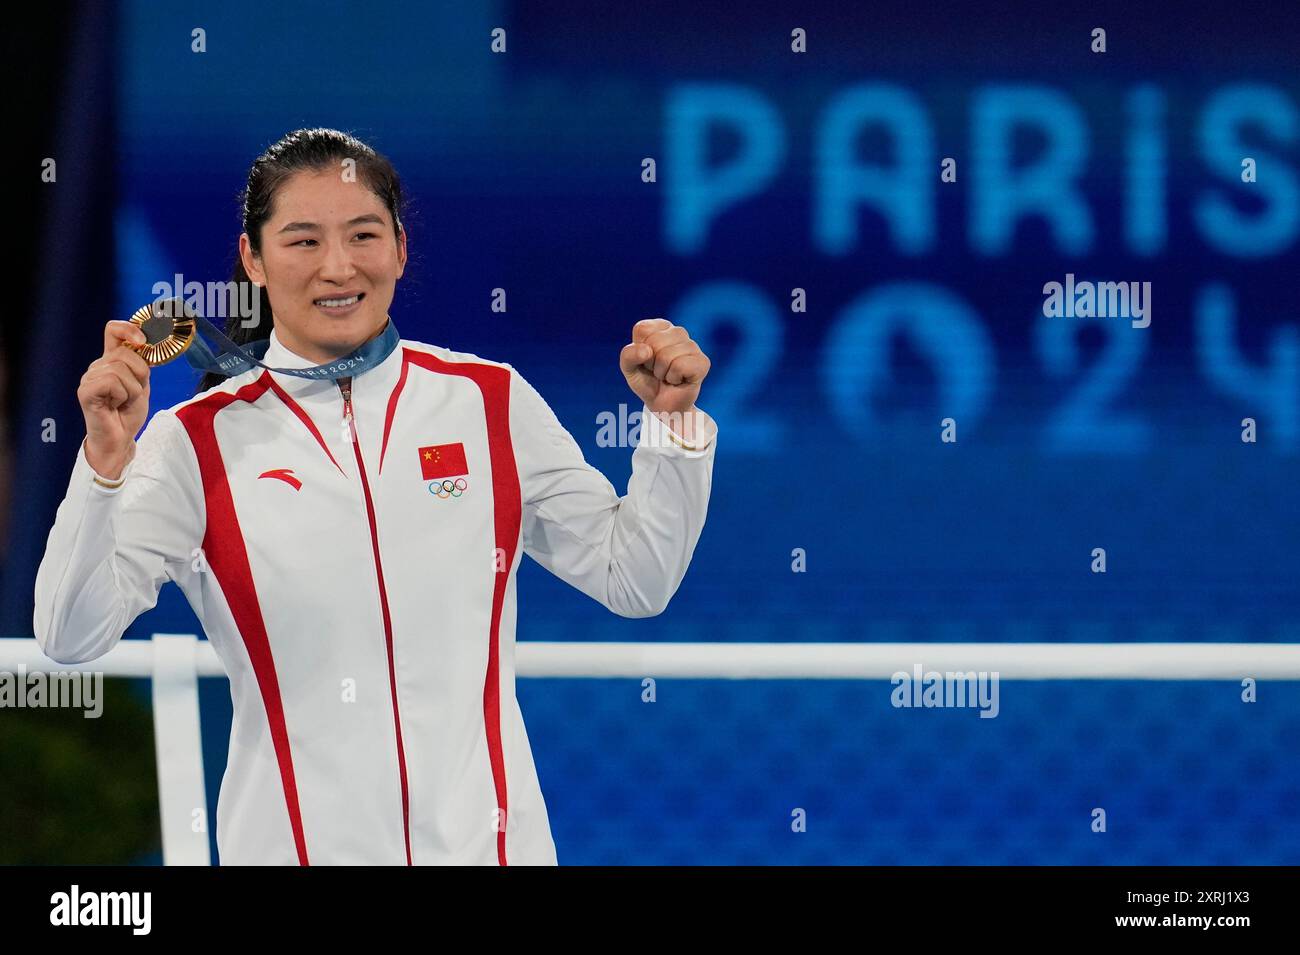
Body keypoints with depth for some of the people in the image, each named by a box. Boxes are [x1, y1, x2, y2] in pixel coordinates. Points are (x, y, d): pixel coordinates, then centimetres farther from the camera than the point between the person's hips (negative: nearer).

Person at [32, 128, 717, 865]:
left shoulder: (490, 403, 1)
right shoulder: (199, 443, -4)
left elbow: (635, 580, 7)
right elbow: (72, 636, -10)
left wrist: (671, 420, -4)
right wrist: (106, 458, -20)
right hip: (293, 843, -1)